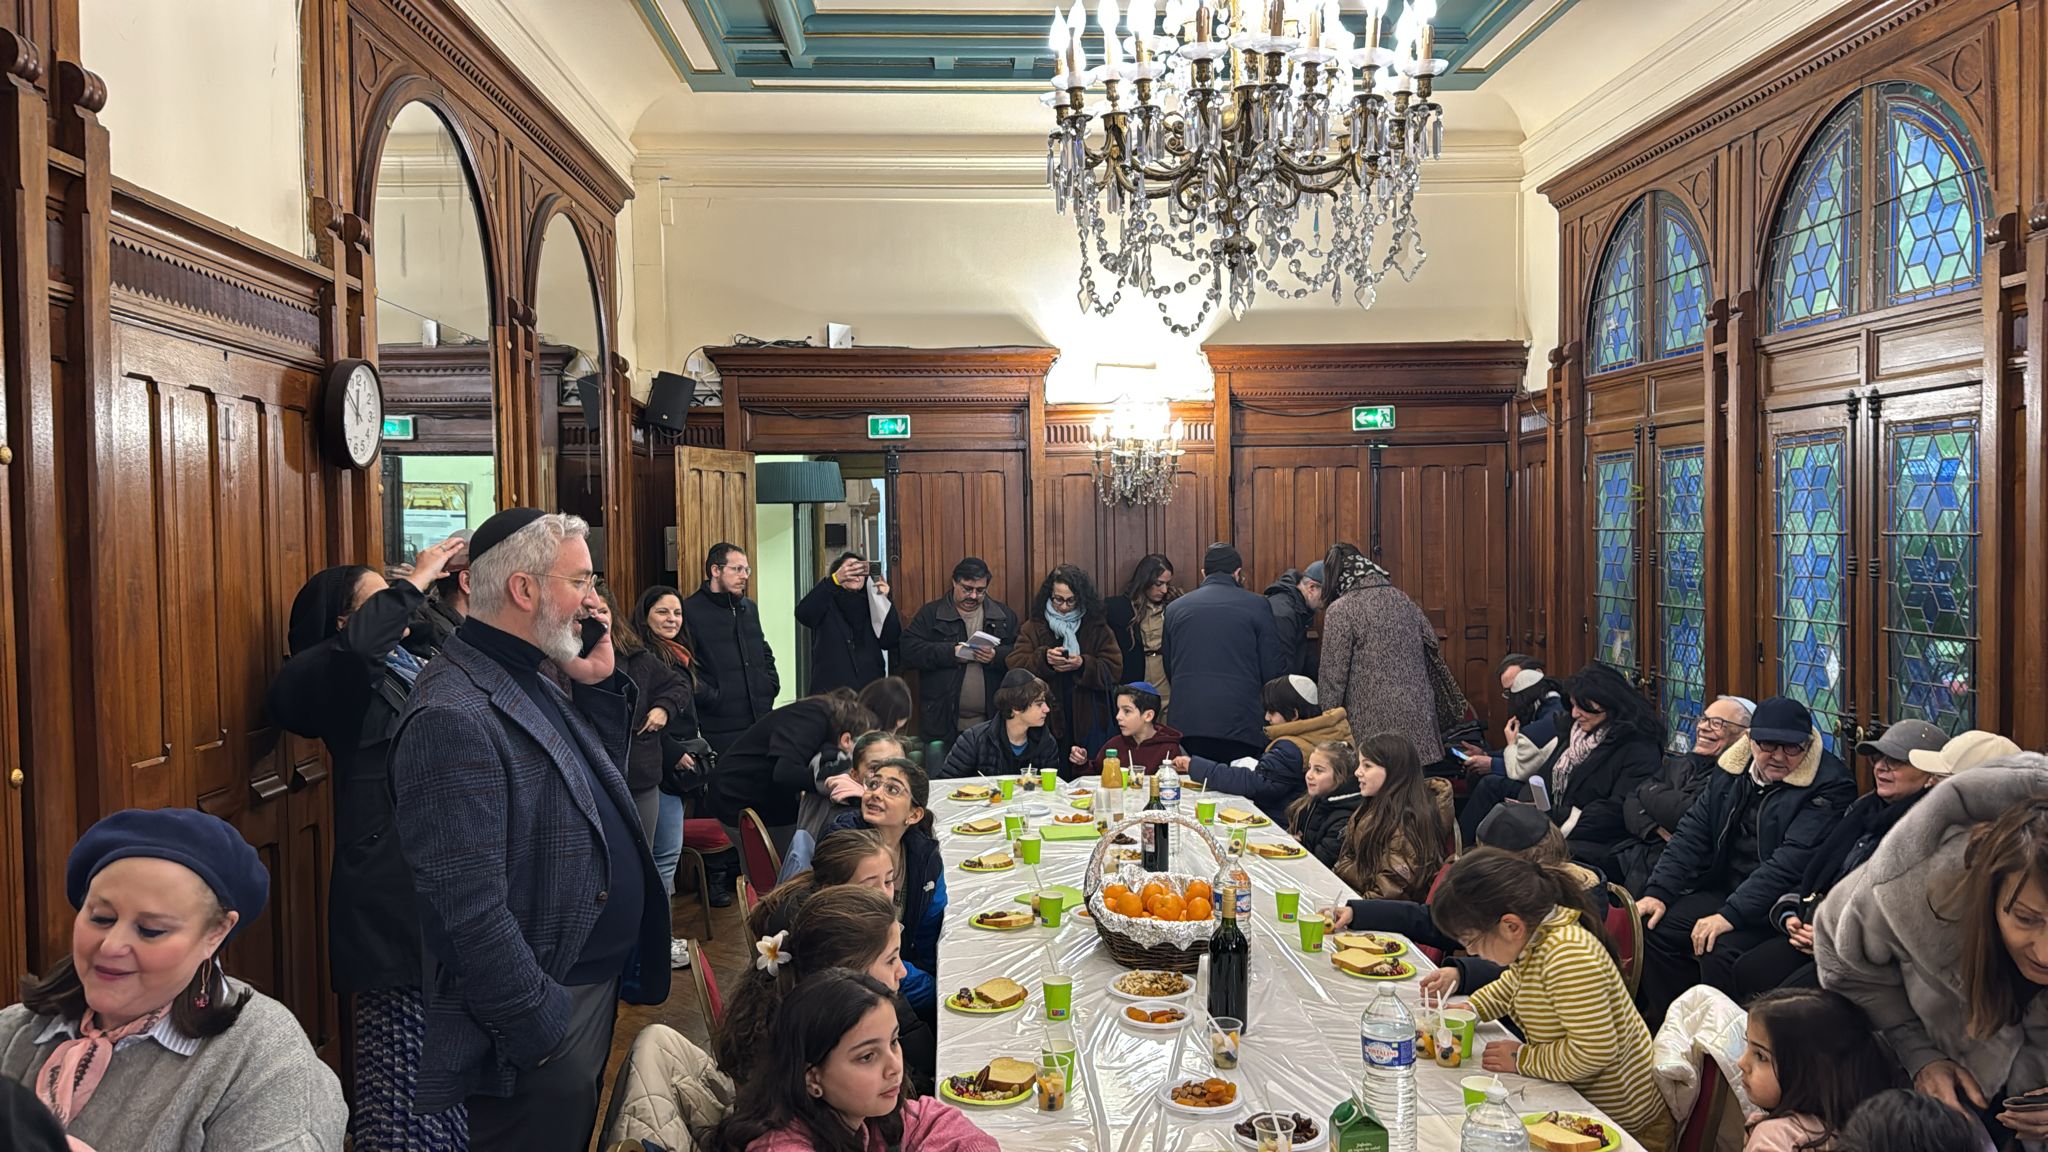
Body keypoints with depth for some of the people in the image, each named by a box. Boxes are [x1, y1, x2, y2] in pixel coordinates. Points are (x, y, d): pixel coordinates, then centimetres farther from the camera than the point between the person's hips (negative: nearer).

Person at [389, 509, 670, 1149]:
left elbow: (604, 784, 15)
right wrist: (539, 1028, -20)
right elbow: (471, 910, -26)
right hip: (544, 1019, -9)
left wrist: (600, 685, 1)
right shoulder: (454, 718, -24)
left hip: (594, 986, 9)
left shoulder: (535, 681, 6)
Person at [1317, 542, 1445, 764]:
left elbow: (1332, 677, -7)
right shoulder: (1402, 599, 11)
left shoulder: (1340, 610, -6)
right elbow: (1431, 646, 15)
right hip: (1419, 720, 6)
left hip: (1375, 723, -6)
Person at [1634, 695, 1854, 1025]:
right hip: (1722, 888, 7)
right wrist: (1659, 892, -4)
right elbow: (1694, 831, 9)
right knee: (1653, 930, -12)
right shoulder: (1732, 770, 7)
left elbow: (1792, 862, -22)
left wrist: (1731, 914, -27)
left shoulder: (1829, 787, -13)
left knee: (1724, 951, -30)